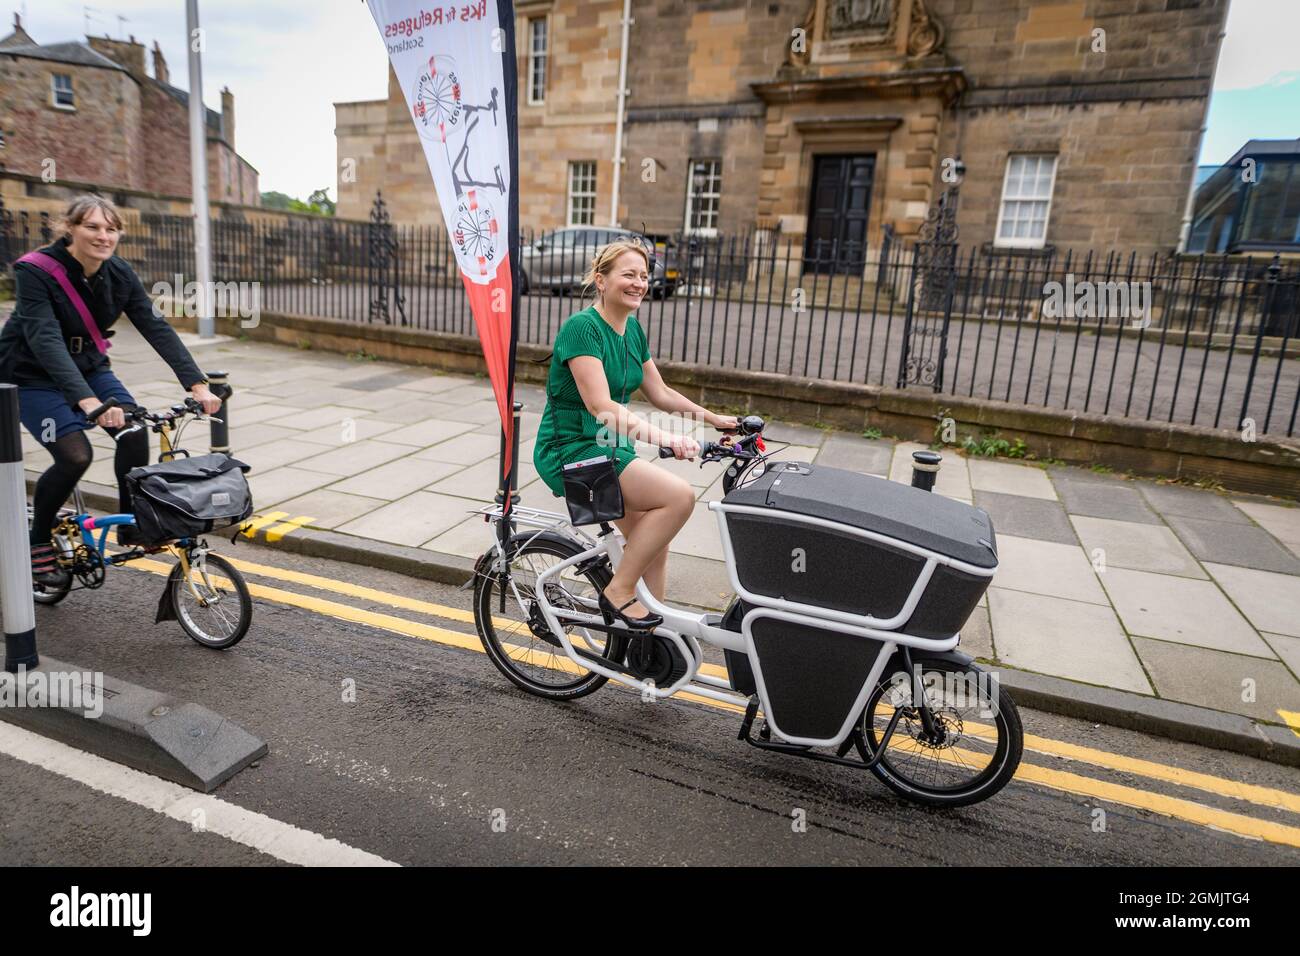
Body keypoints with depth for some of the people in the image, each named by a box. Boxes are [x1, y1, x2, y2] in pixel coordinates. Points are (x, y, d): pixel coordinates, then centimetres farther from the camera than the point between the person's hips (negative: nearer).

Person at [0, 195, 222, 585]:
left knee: (134, 431, -18)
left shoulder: (120, 275, -10)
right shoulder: (36, 271, -25)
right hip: (32, 376, -5)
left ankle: (132, 526, 0)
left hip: (87, 366, 5)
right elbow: (46, 340, -37)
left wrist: (197, 384, -30)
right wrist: (87, 400, -51)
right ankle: (38, 541, 6)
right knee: (75, 455, -20)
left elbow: (156, 328, -18)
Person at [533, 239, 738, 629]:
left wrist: (713, 419, 12)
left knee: (654, 543, 5)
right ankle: (619, 591, -10)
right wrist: (667, 439, -36)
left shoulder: (633, 329, 9)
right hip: (570, 450, -9)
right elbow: (601, 406, -27)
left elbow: (660, 393, 17)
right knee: (679, 495, -23)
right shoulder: (581, 326, -17)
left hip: (608, 447, 9)